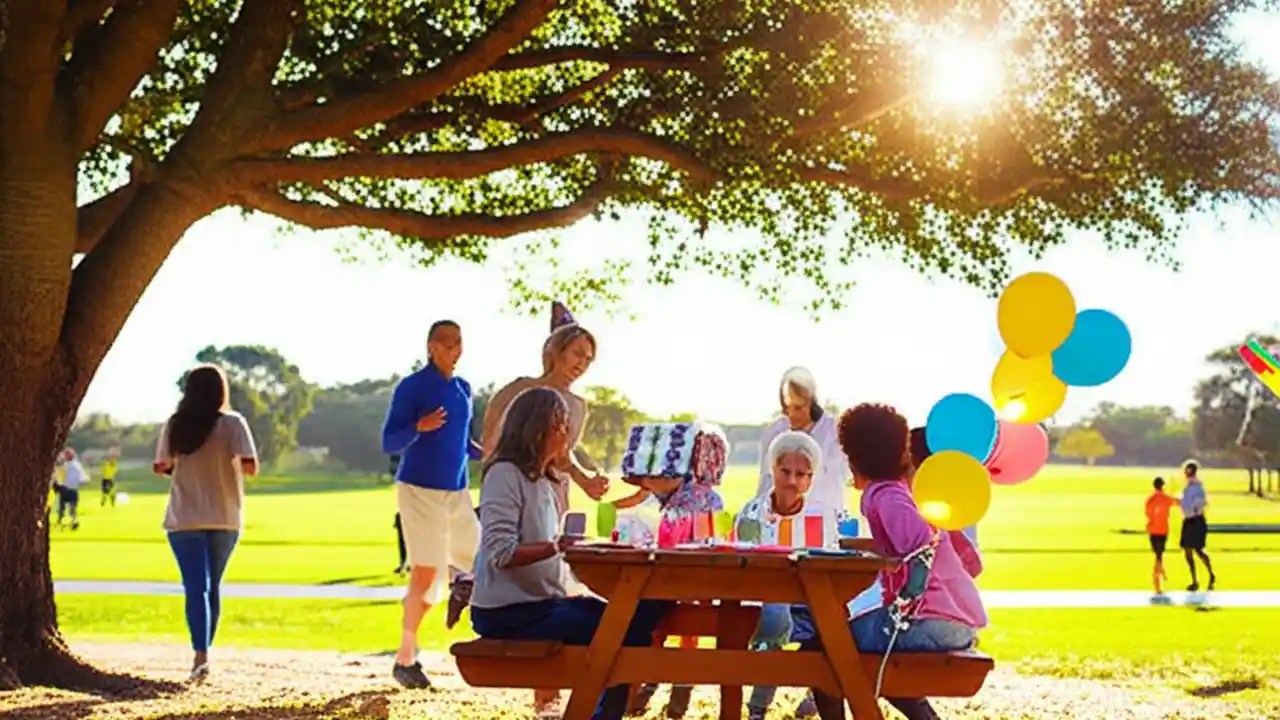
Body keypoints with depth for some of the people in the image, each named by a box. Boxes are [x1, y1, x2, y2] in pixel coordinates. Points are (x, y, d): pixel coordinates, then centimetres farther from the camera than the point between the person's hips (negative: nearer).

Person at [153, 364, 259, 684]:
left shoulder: (174, 425, -1)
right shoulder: (232, 423, -6)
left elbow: (160, 467, 3)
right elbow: (251, 466, -13)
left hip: (184, 519, 0)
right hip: (225, 517, 0)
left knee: (195, 587, -4)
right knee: (212, 586, 15)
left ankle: (200, 655, -20)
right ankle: (203, 652, 23)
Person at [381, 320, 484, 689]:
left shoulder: (463, 389, 11)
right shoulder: (411, 387, -9)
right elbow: (389, 443, -12)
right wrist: (419, 427, -29)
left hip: (458, 491, 6)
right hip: (420, 490, -6)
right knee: (425, 574, -9)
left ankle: (462, 587, 39)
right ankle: (405, 659, 4)